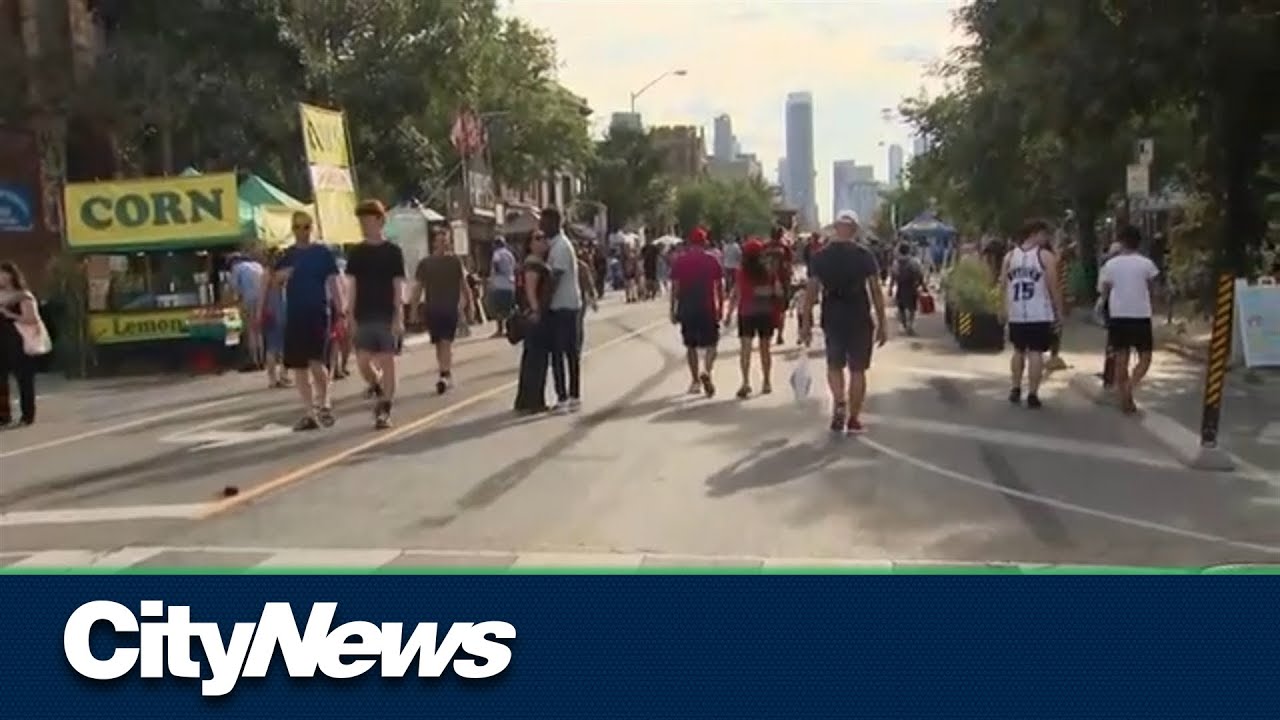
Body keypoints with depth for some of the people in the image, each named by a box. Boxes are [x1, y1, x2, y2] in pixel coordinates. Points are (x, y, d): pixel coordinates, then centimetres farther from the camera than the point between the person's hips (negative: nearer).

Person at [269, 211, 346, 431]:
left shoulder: (323, 253, 1)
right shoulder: (286, 256, 11)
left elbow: (334, 283, -1)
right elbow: (274, 285, 11)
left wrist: (341, 313, -9)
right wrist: (279, 277, -12)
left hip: (318, 314, -4)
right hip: (294, 316, 4)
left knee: (316, 363, -14)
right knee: (298, 367, 5)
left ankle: (324, 404, 9)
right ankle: (309, 413, 14)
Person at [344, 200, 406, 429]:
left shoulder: (393, 251, -1)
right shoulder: (356, 252, 7)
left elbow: (398, 286, -3)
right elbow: (352, 287, 7)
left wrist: (398, 317, -11)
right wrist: (351, 317, 0)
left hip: (387, 316, -3)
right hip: (364, 317, 3)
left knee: (387, 361, -1)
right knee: (363, 362, -4)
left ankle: (385, 411, 5)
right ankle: (379, 392, 24)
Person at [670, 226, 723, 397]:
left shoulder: (680, 261, 0)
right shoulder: (712, 260, 0)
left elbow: (675, 288, -1)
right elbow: (720, 286, 0)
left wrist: (673, 310, 4)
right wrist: (721, 307, 9)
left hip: (686, 308, 1)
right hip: (708, 308, -1)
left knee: (691, 345, 13)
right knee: (711, 343, 7)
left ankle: (695, 380, 17)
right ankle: (706, 372, -18)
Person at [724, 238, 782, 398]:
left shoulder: (742, 273, -8)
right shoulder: (770, 272, 0)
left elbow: (735, 295, -10)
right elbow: (779, 292, 1)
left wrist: (729, 314, -4)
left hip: (746, 314, -3)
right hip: (766, 313, 3)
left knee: (745, 348, -5)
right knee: (765, 348, 14)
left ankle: (746, 382, -19)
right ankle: (767, 382, 21)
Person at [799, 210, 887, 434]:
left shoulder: (821, 256, 0)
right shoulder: (865, 255, -4)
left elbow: (811, 291, -2)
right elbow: (876, 290, -5)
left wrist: (806, 323, 3)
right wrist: (882, 324, 0)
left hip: (832, 319, 1)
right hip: (860, 319, -1)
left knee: (834, 365, 19)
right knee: (857, 369, 8)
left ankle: (839, 403, -3)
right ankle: (853, 419, 11)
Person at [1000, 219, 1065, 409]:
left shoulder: (1009, 256, 7)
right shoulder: (1046, 256, -5)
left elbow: (1003, 285, 8)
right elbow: (1053, 286, -8)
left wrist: (1005, 309, 16)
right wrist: (1059, 310, 1)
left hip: (1015, 314, 4)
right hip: (1040, 314, -4)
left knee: (1019, 351, 18)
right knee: (1035, 353, 0)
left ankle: (1015, 390, 21)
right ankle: (1032, 394, -2)